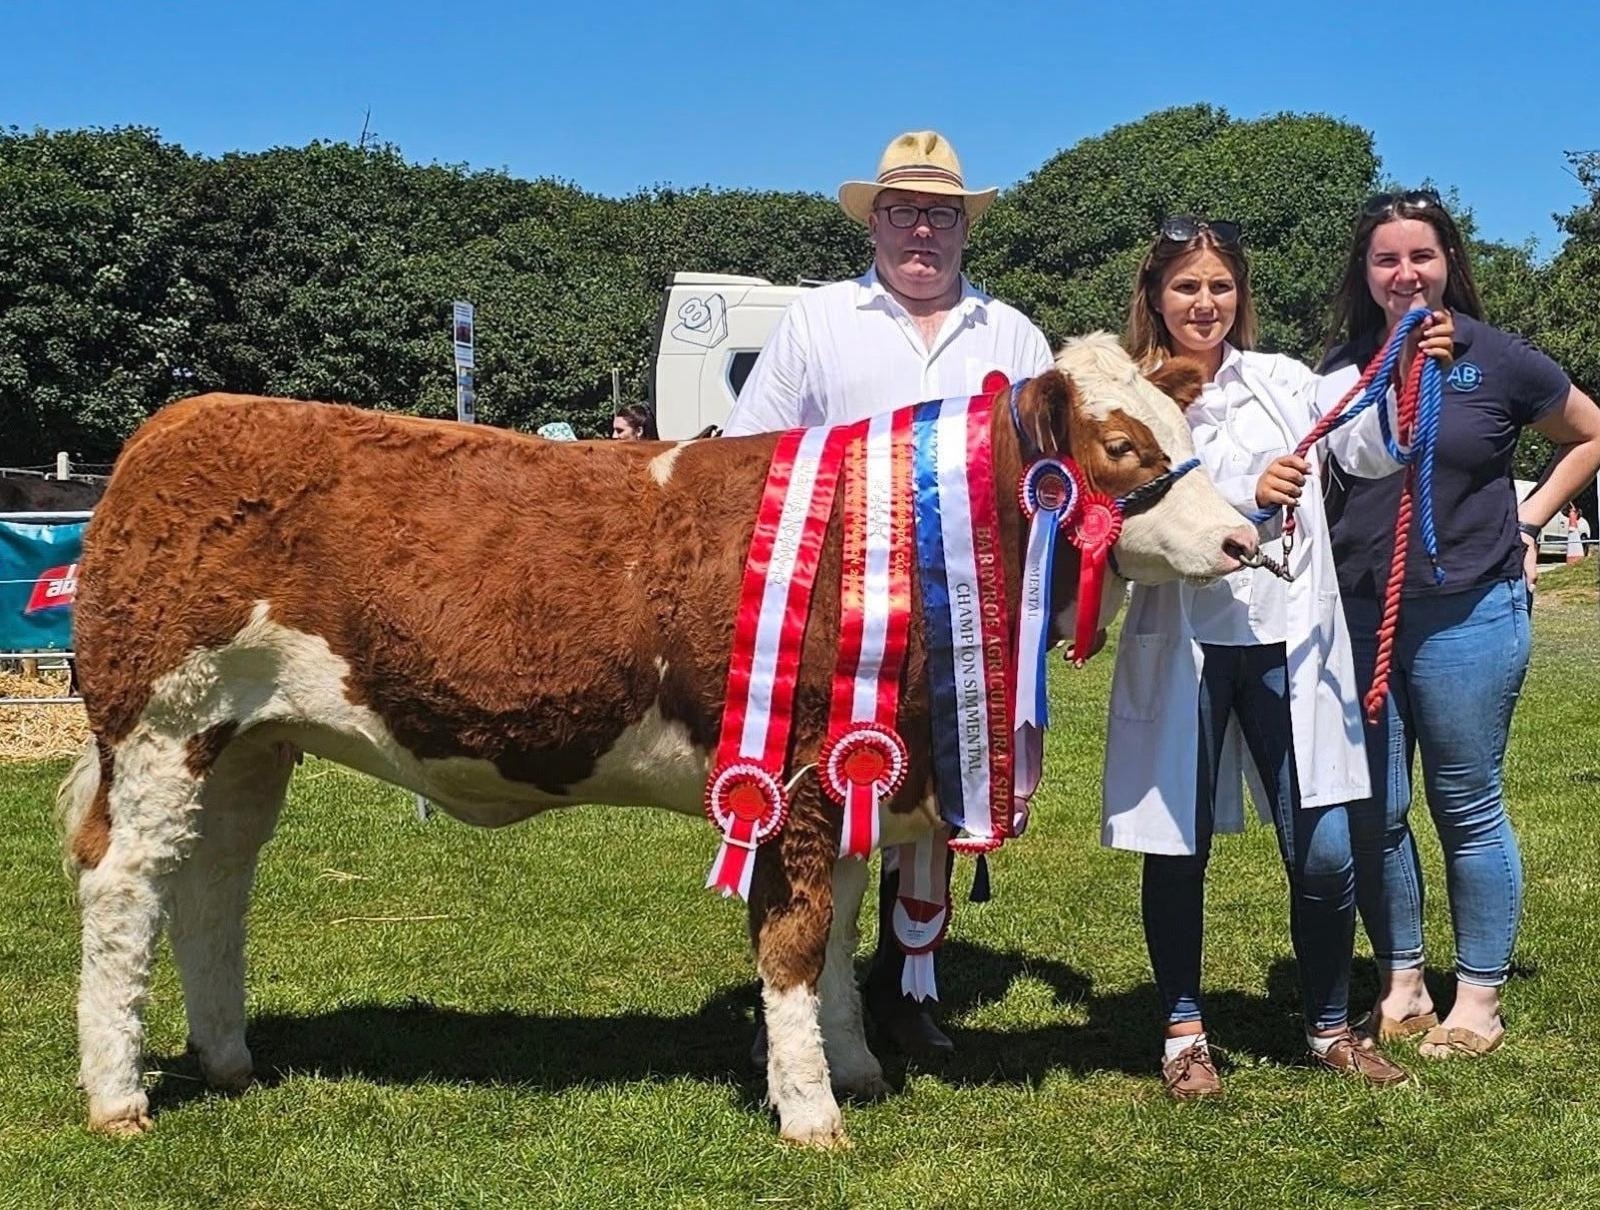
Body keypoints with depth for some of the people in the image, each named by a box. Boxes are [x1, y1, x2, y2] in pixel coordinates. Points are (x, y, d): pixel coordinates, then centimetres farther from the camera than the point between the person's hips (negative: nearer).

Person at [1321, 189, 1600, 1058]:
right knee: (1372, 813, 6)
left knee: (1467, 807, 4)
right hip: (1357, 615, 3)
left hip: (1466, 615, -3)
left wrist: (1529, 518, 5)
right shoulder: (1342, 365, 6)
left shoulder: (1497, 359, -1)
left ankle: (1479, 1001, 16)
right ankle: (1399, 988, 21)